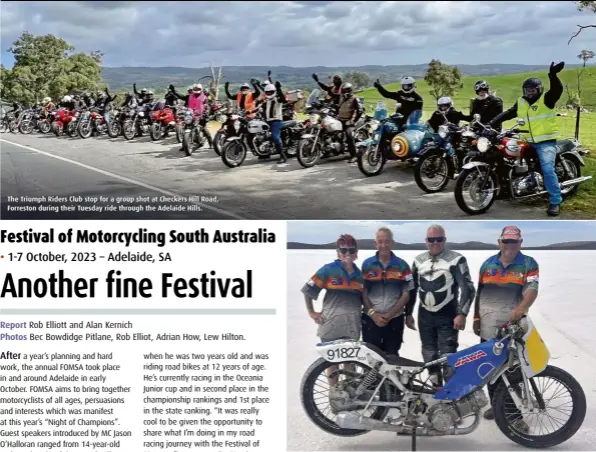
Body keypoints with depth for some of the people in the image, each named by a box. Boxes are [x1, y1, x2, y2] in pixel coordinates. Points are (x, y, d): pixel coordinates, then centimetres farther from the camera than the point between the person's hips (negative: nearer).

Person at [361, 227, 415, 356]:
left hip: (394, 320, 0)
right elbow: (363, 292, 2)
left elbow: (406, 294, 0)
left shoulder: (402, 265, 3)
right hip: (371, 319, 0)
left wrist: (389, 315, -10)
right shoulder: (367, 264, 4)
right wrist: (373, 314, -10)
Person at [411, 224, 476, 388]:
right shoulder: (419, 261, 10)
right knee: (429, 355, 11)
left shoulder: (456, 260, -7)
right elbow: (412, 288, 18)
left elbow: (467, 288, -11)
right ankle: (436, 387, 23)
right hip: (425, 316, 5)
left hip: (448, 316, -5)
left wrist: (462, 314, -19)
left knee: (448, 356, -10)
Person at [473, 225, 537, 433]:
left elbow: (532, 289, -16)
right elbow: (479, 292, 17)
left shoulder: (528, 264, -2)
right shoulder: (488, 264, 11)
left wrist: (521, 308, -35)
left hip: (513, 327, -4)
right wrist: (476, 317, 13)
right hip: (488, 327, 4)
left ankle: (516, 413, -1)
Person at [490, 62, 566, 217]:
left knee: (547, 169, -21)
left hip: (547, 141, -7)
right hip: (530, 142, 7)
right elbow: (508, 114, 13)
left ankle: (555, 202, -18)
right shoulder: (521, 103, 12)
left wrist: (553, 75, -44)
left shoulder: (546, 99, -7)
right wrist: (491, 123, 0)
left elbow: (557, 89, -24)